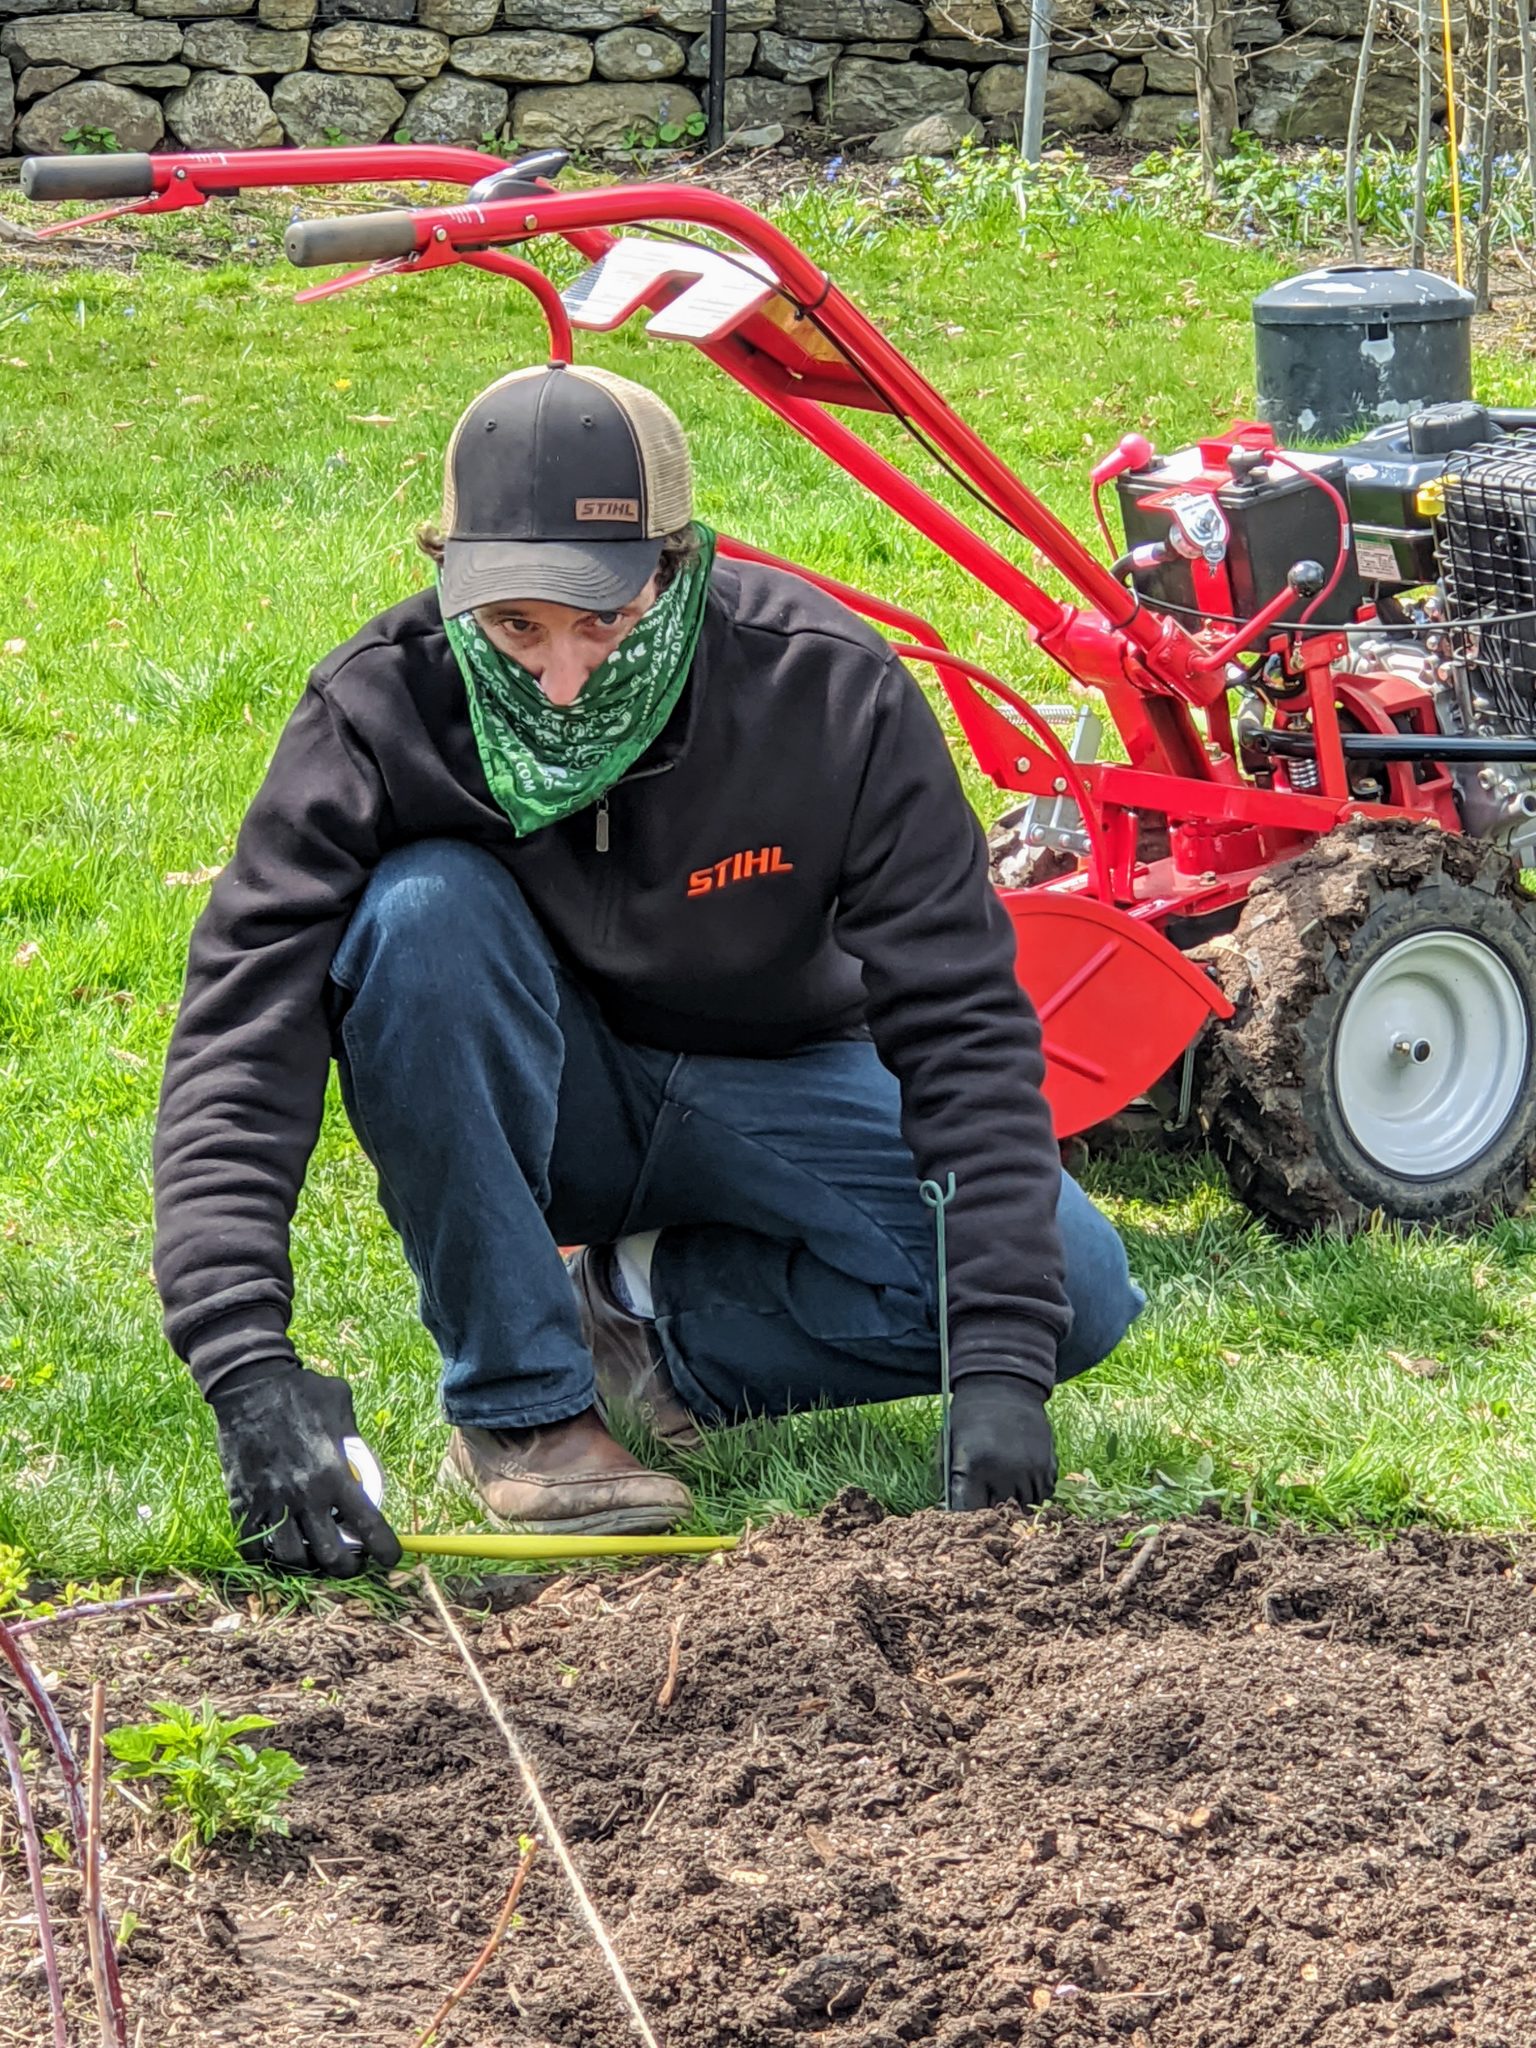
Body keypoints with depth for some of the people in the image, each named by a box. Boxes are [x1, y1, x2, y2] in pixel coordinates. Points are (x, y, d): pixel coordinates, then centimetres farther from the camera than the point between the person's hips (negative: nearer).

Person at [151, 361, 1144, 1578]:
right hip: (525, 1109, -1)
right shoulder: (381, 712, -25)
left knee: (1077, 1293, -22)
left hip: (769, 1096, 1)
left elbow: (960, 1023, -24)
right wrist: (252, 1366, -44)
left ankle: (651, 1313, -1)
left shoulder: (828, 690, -24)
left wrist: (997, 1365, -33)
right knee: (426, 908, -33)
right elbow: (241, 1031, -30)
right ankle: (516, 1401, -19)